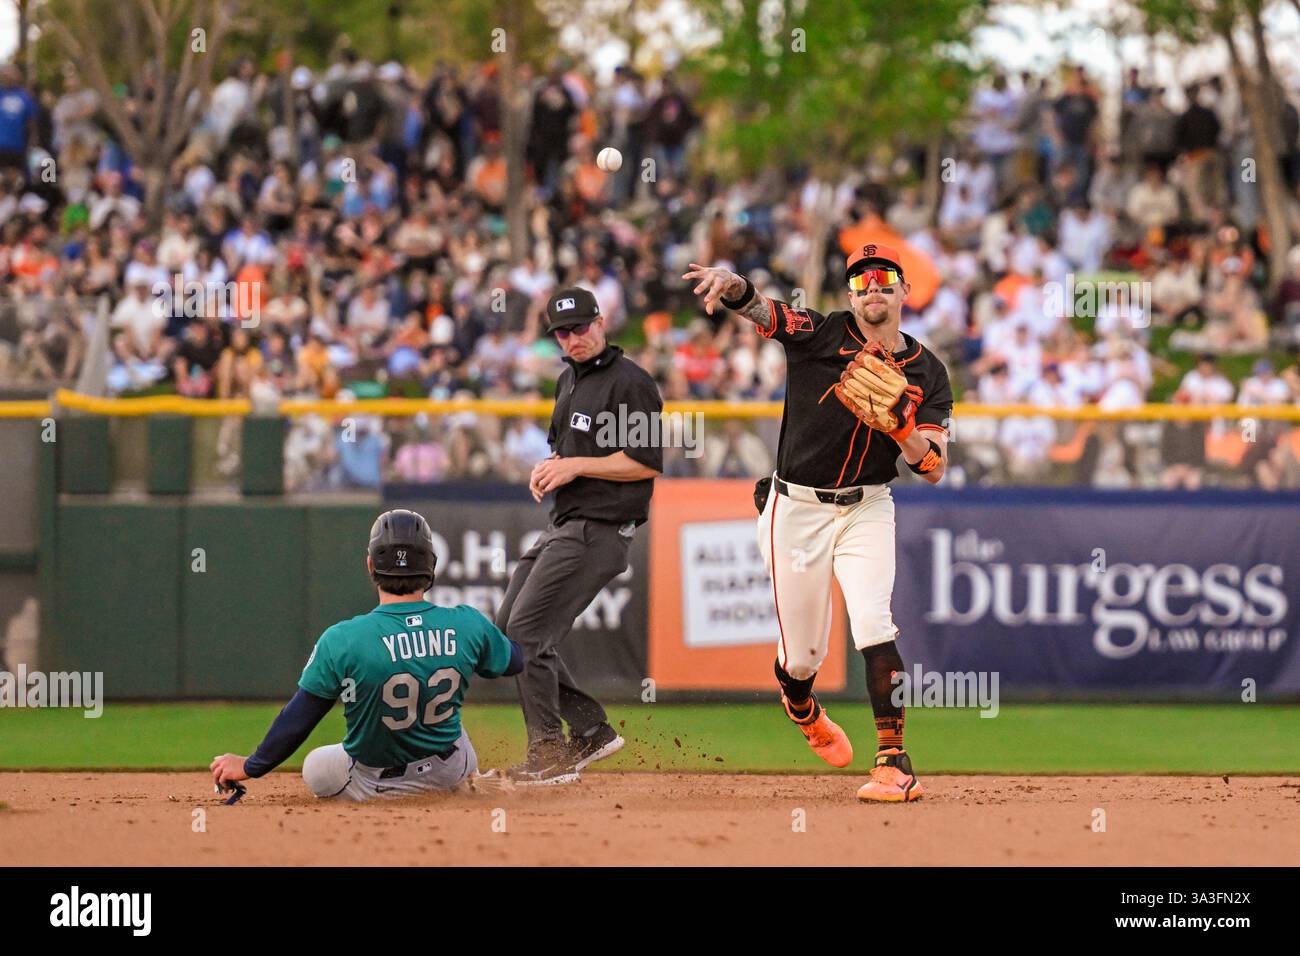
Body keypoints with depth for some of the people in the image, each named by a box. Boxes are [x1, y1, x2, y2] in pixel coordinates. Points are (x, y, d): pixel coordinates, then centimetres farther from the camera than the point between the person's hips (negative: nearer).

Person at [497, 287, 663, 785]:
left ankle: (550, 754, -7)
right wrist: (548, 468, 6)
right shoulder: (569, 380, 16)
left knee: (528, 634, -13)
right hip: (563, 524, 10)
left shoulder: (629, 383, -13)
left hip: (599, 531, -10)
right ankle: (591, 730, 15)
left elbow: (648, 463, -18)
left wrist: (577, 466, -19)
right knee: (506, 629, 11)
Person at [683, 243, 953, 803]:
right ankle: (803, 711, 43)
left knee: (872, 622, -22)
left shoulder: (926, 374, 1)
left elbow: (933, 469, -4)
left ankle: (894, 761, -22)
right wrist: (731, 285, -45)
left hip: (867, 510, 1)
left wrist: (897, 417, -22)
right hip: (797, 510, -1)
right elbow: (758, 309, -22)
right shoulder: (821, 336, -5)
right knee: (802, 652, 6)